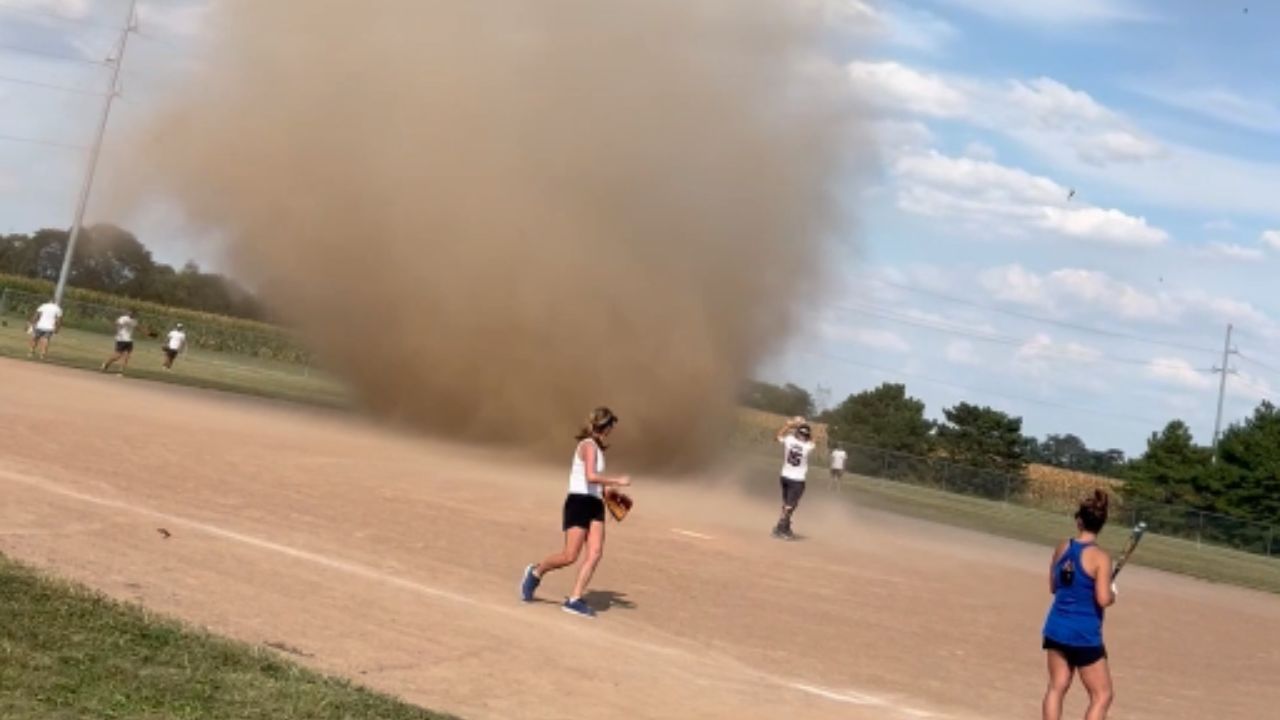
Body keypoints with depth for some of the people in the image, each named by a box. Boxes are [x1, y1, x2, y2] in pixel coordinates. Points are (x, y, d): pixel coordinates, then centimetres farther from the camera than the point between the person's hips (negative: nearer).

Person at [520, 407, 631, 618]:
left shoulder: (595, 447, 19)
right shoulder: (589, 445, -10)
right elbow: (591, 476, -24)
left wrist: (604, 488, 18)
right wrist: (617, 481, -18)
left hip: (594, 505, 9)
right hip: (580, 502, -9)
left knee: (595, 553, -6)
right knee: (570, 556, -8)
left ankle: (574, 600, -6)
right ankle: (536, 572, 18)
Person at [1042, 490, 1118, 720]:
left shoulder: (1062, 548, 2)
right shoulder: (1100, 557, -15)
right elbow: (1103, 599, -20)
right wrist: (1113, 594, 1)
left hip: (1056, 629, 6)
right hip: (1085, 634, -6)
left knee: (1057, 687, 13)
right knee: (1102, 696, 6)